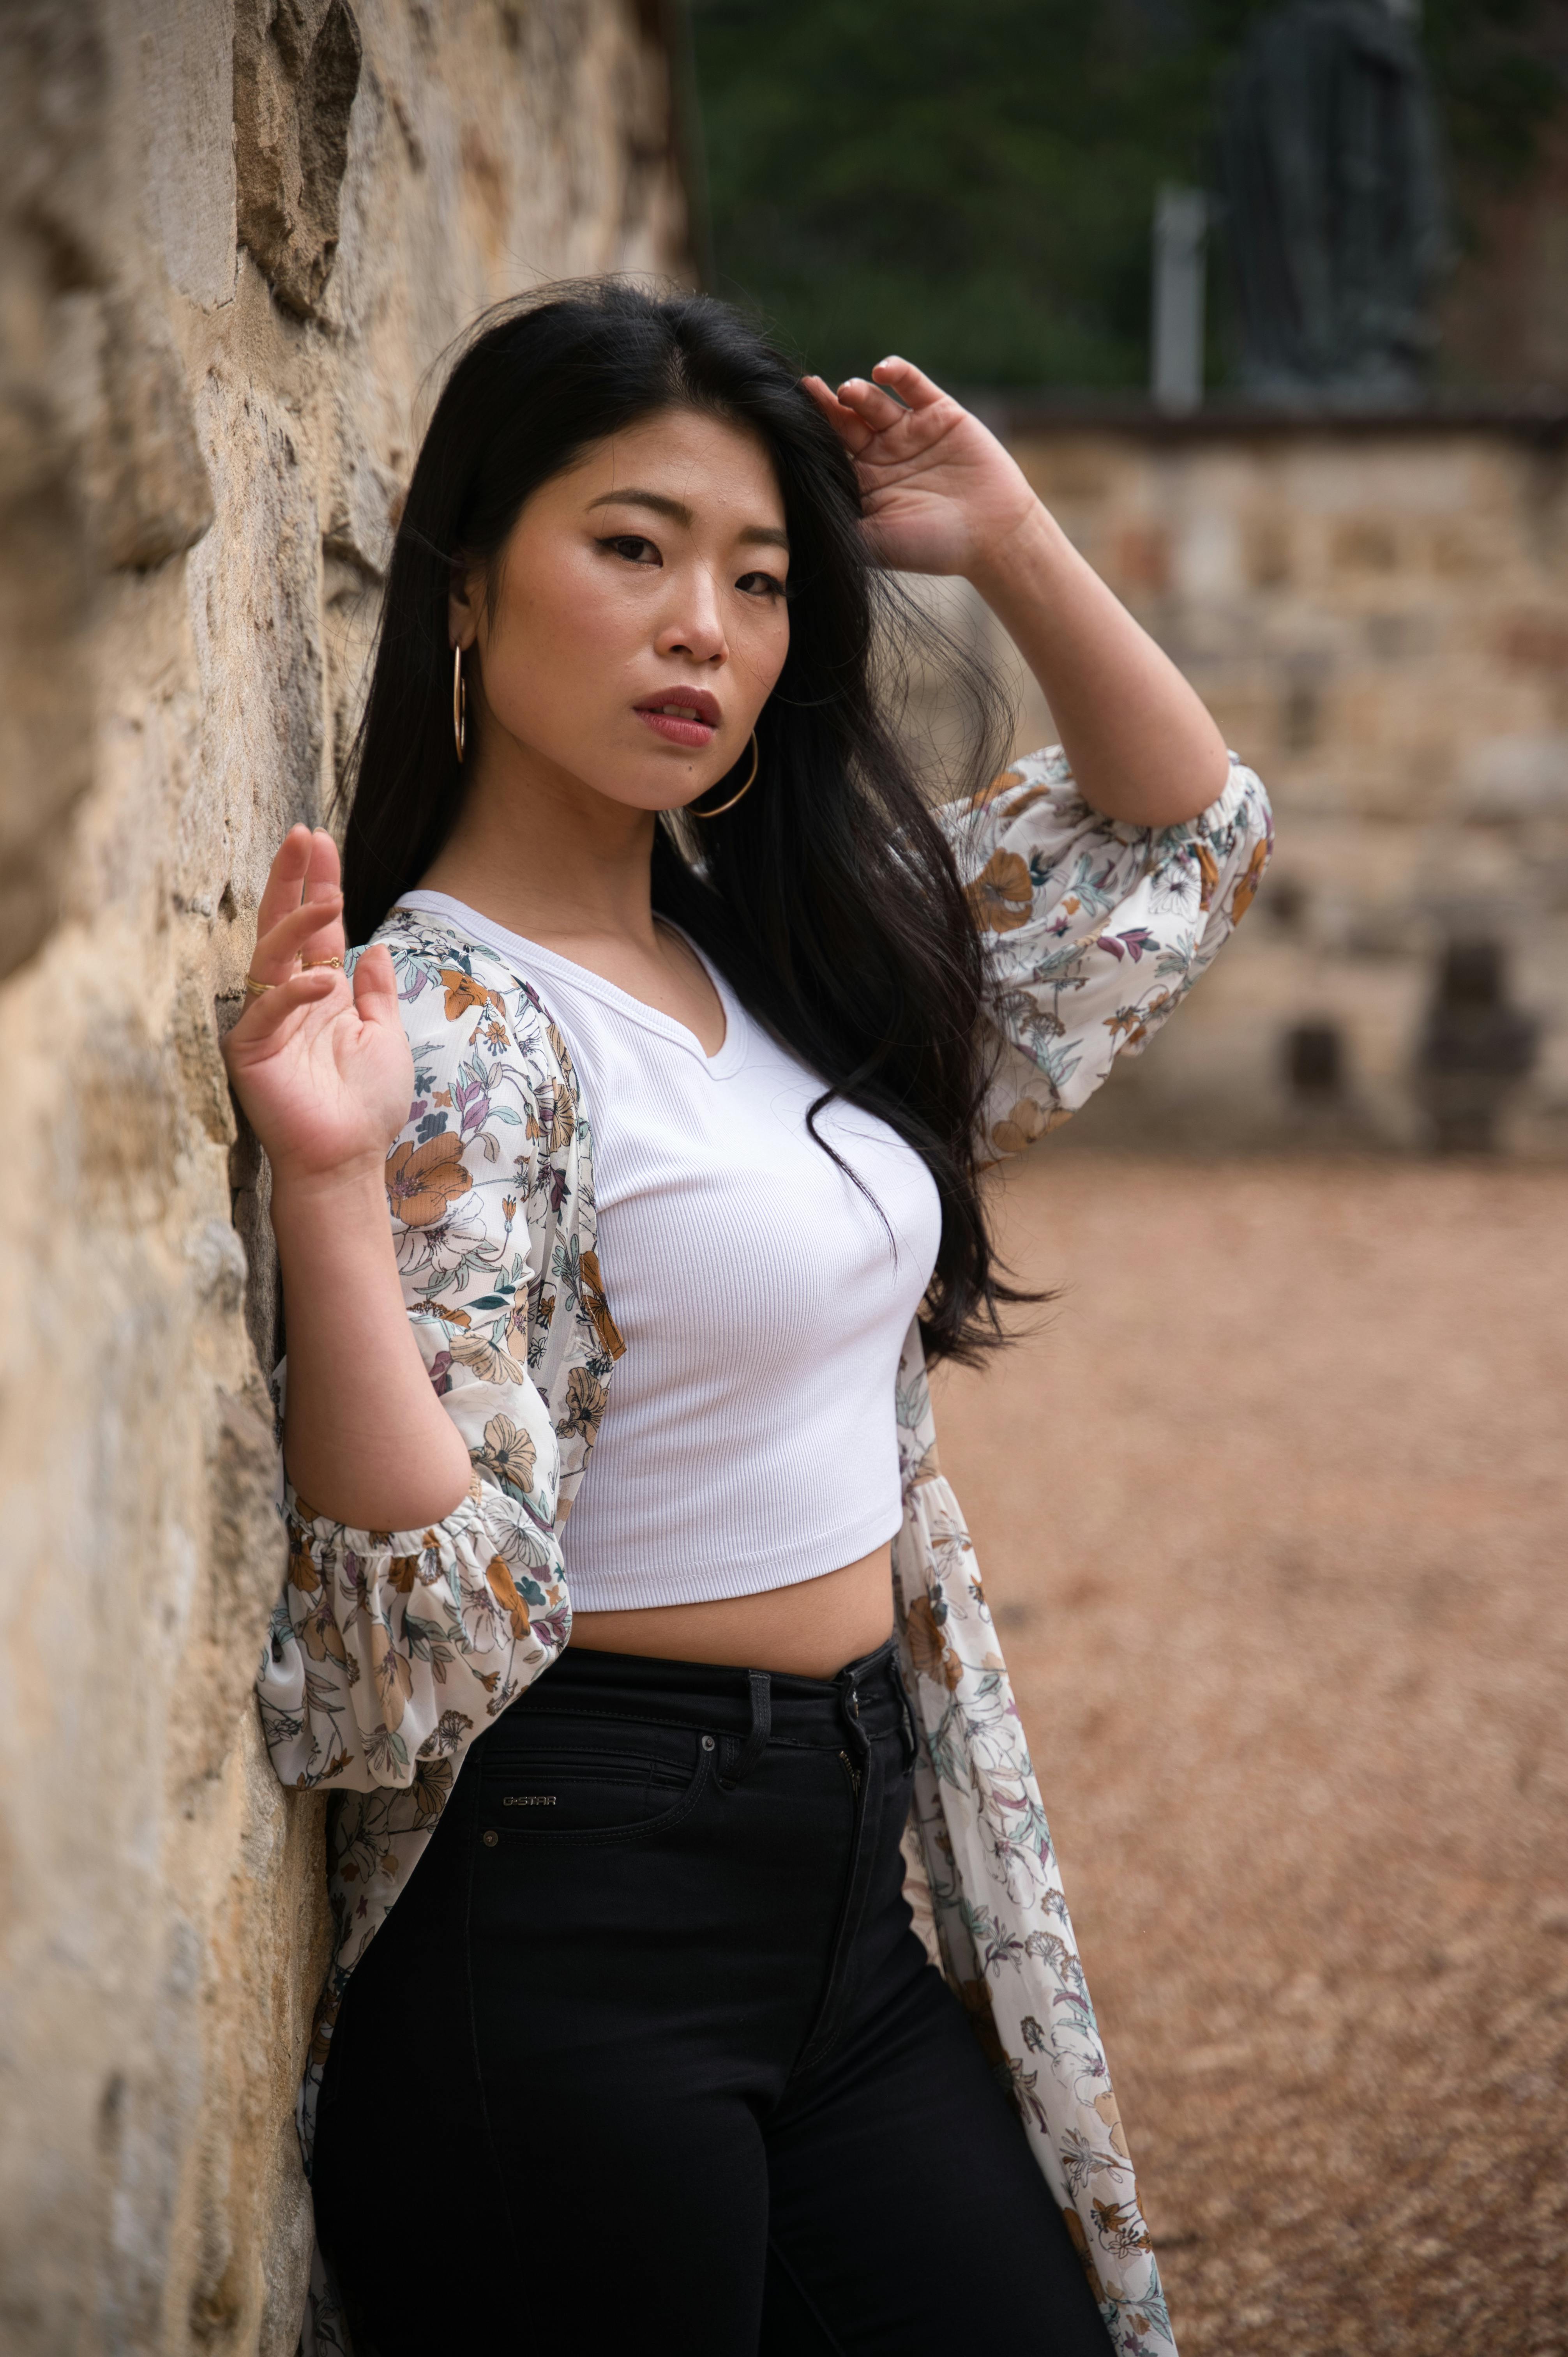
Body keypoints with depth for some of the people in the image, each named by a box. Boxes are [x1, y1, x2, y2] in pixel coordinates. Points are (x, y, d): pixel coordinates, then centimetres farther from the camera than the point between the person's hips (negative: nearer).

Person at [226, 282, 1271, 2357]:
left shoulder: (786, 942, 6)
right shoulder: (446, 1029, -16)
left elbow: (1185, 836, 18)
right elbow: (427, 1630, -22)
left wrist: (1012, 541, 6)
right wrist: (331, 1180, -33)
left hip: (859, 1878, 8)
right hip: (571, 1926, -7)